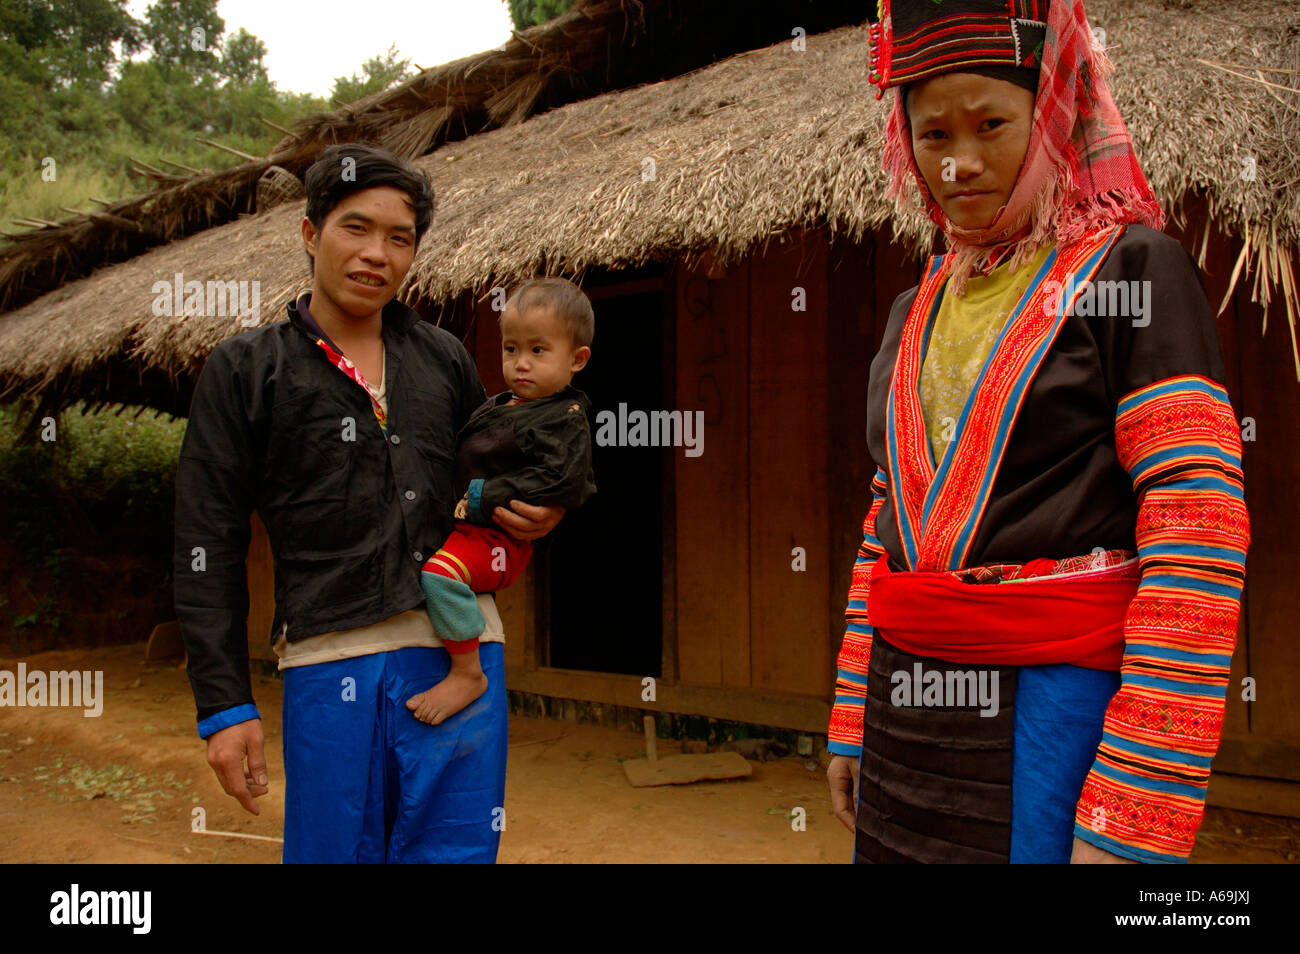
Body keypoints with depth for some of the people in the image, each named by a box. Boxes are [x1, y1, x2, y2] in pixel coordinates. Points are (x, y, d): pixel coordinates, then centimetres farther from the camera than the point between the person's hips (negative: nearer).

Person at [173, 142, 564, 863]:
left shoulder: (445, 358, 14)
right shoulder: (244, 370, 5)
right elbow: (207, 547, 1)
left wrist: (538, 516, 2)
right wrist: (223, 704, -4)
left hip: (459, 646, 3)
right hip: (331, 660, -2)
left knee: (455, 849, 6)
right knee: (334, 848, 7)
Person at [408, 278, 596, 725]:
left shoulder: (564, 419, -12)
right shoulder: (496, 405, 14)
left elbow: (559, 481, -25)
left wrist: (486, 497, -23)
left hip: (500, 538, -10)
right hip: (462, 525, 10)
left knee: (440, 572, -34)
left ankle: (467, 674, -18)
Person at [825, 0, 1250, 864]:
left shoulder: (1133, 272, -7)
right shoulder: (916, 309, 12)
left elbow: (1198, 541, -14)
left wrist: (1135, 821, -18)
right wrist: (852, 719, 13)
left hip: (1058, 704, -5)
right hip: (911, 706, 6)